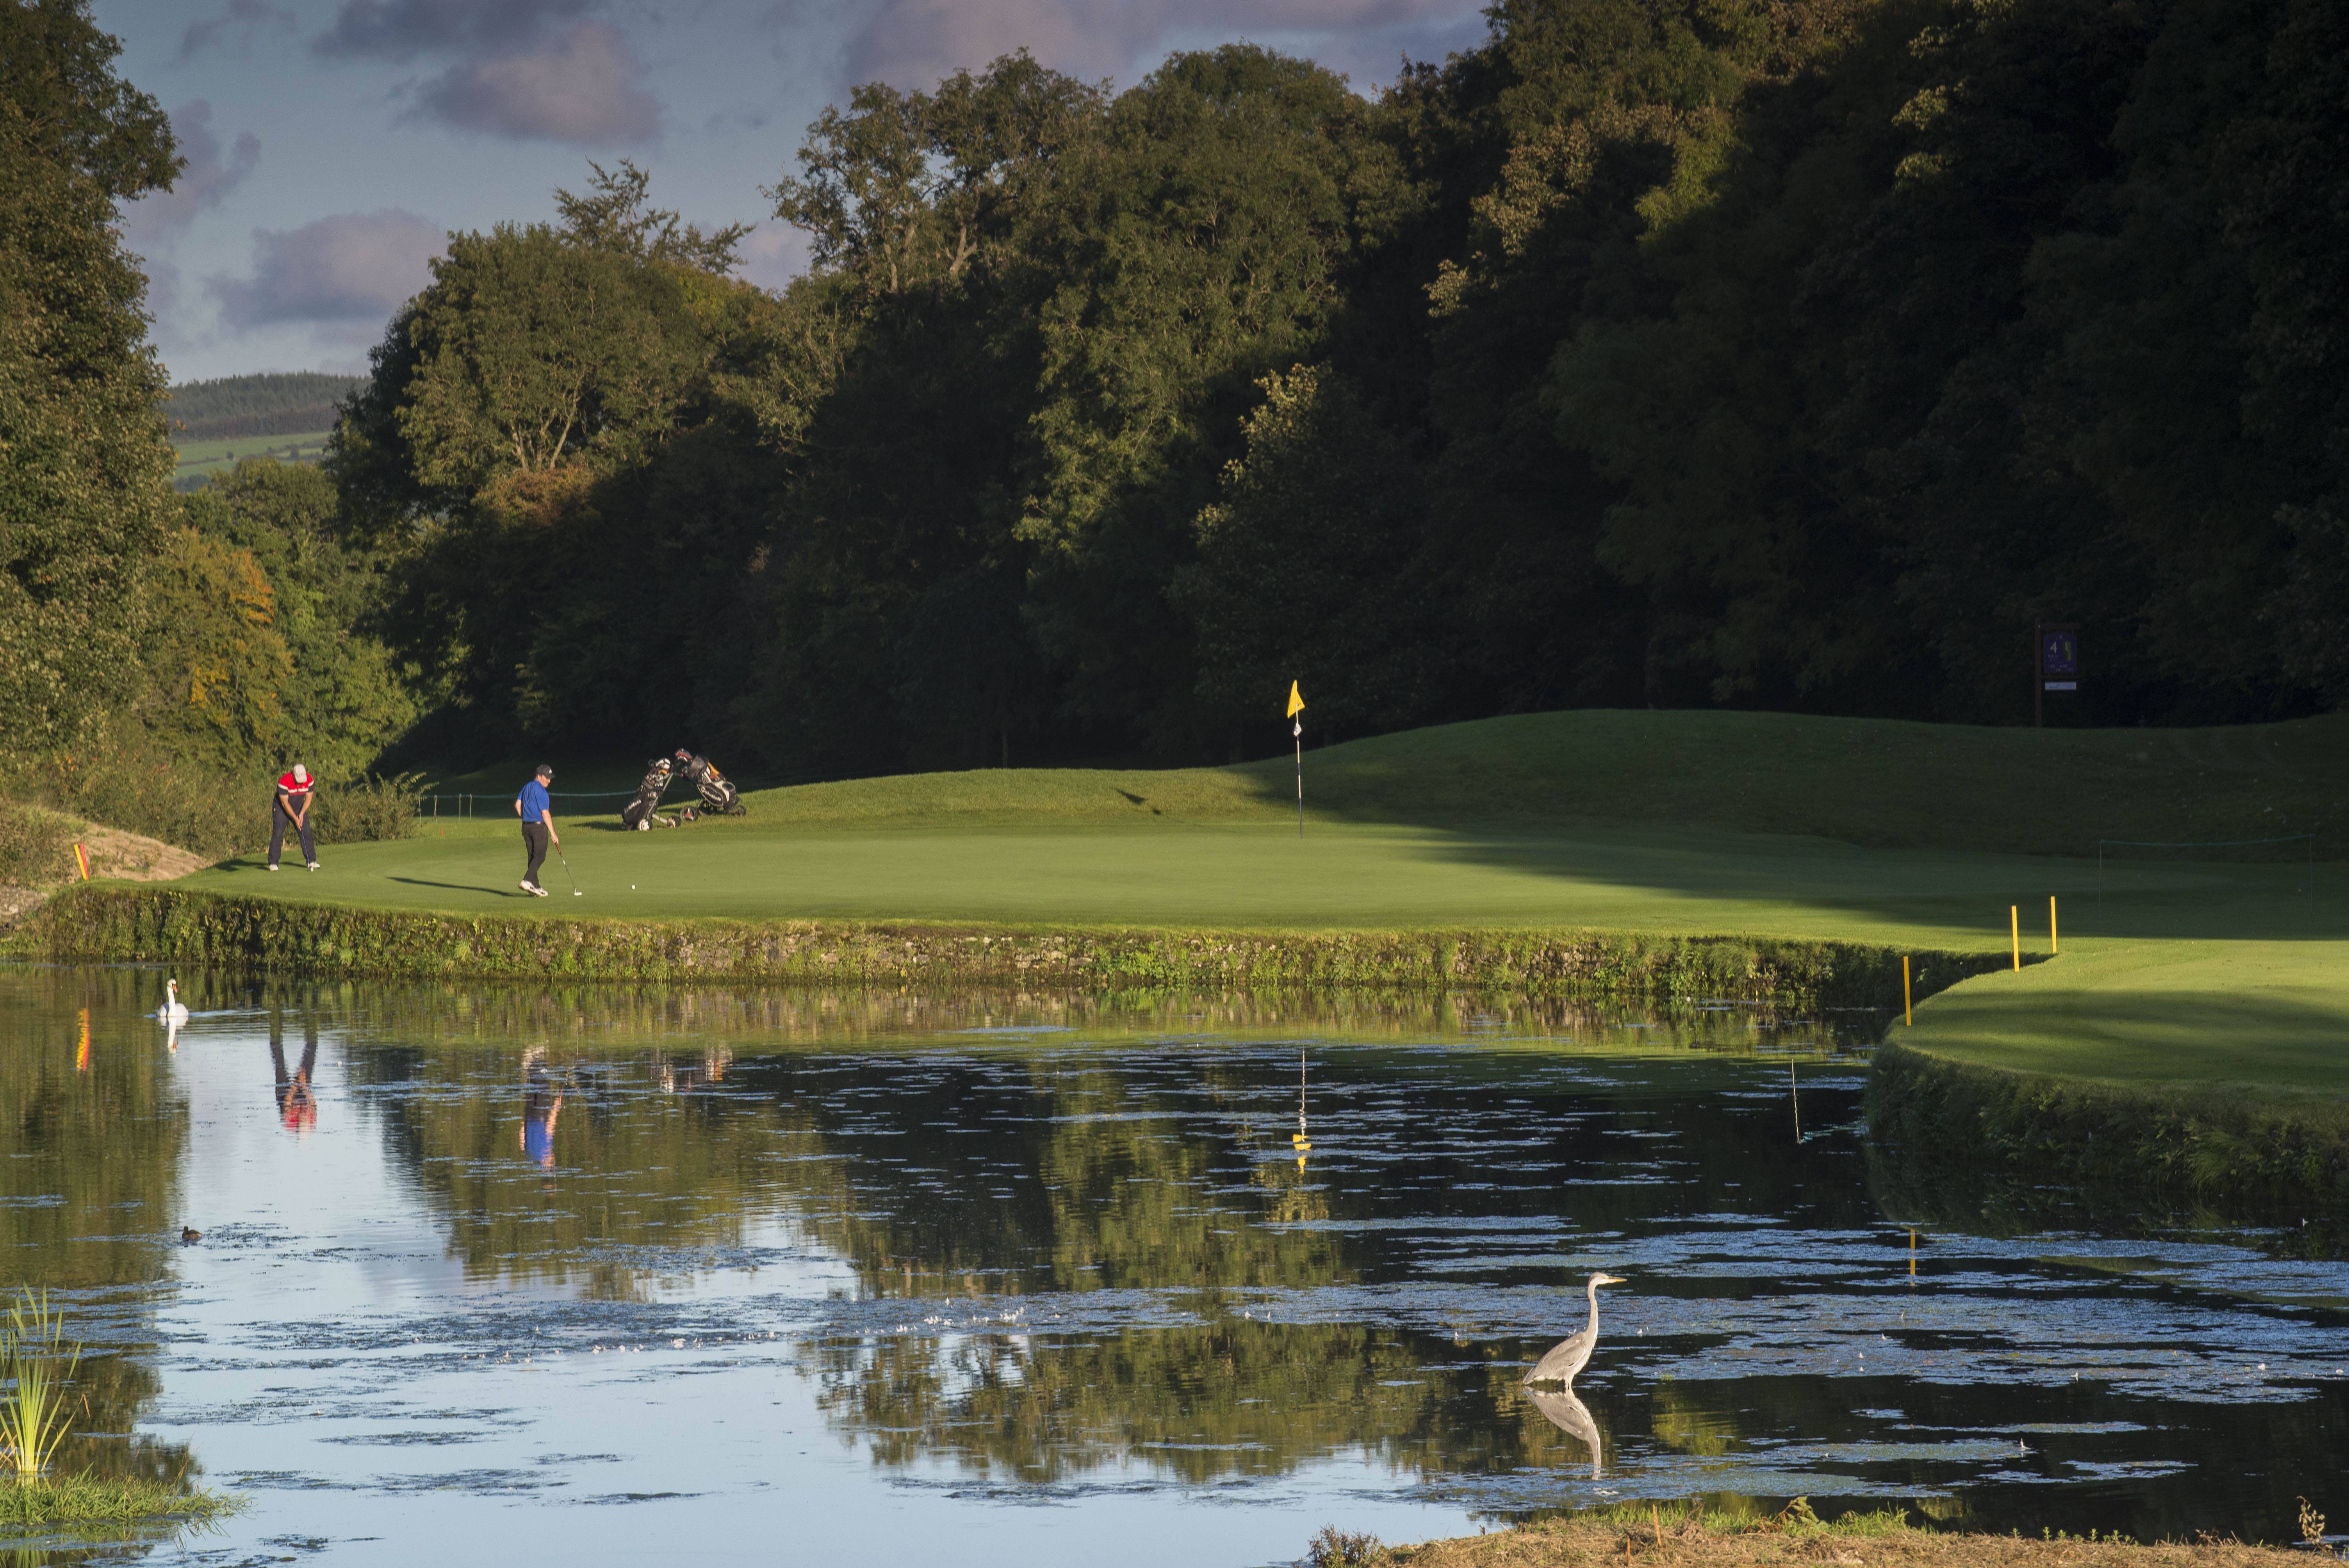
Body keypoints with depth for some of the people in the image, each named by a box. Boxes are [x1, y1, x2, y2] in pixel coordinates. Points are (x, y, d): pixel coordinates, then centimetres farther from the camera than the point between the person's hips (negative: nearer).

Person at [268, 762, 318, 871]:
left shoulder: (309, 780, -14)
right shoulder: (284, 782, -27)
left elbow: (308, 799, -5)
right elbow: (285, 803, -22)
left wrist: (302, 814, -15)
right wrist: (295, 819, -21)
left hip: (299, 809, 4)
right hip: (281, 809, -4)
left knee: (306, 834, -4)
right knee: (277, 834, -10)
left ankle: (312, 861, 3)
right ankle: (273, 863, -4)